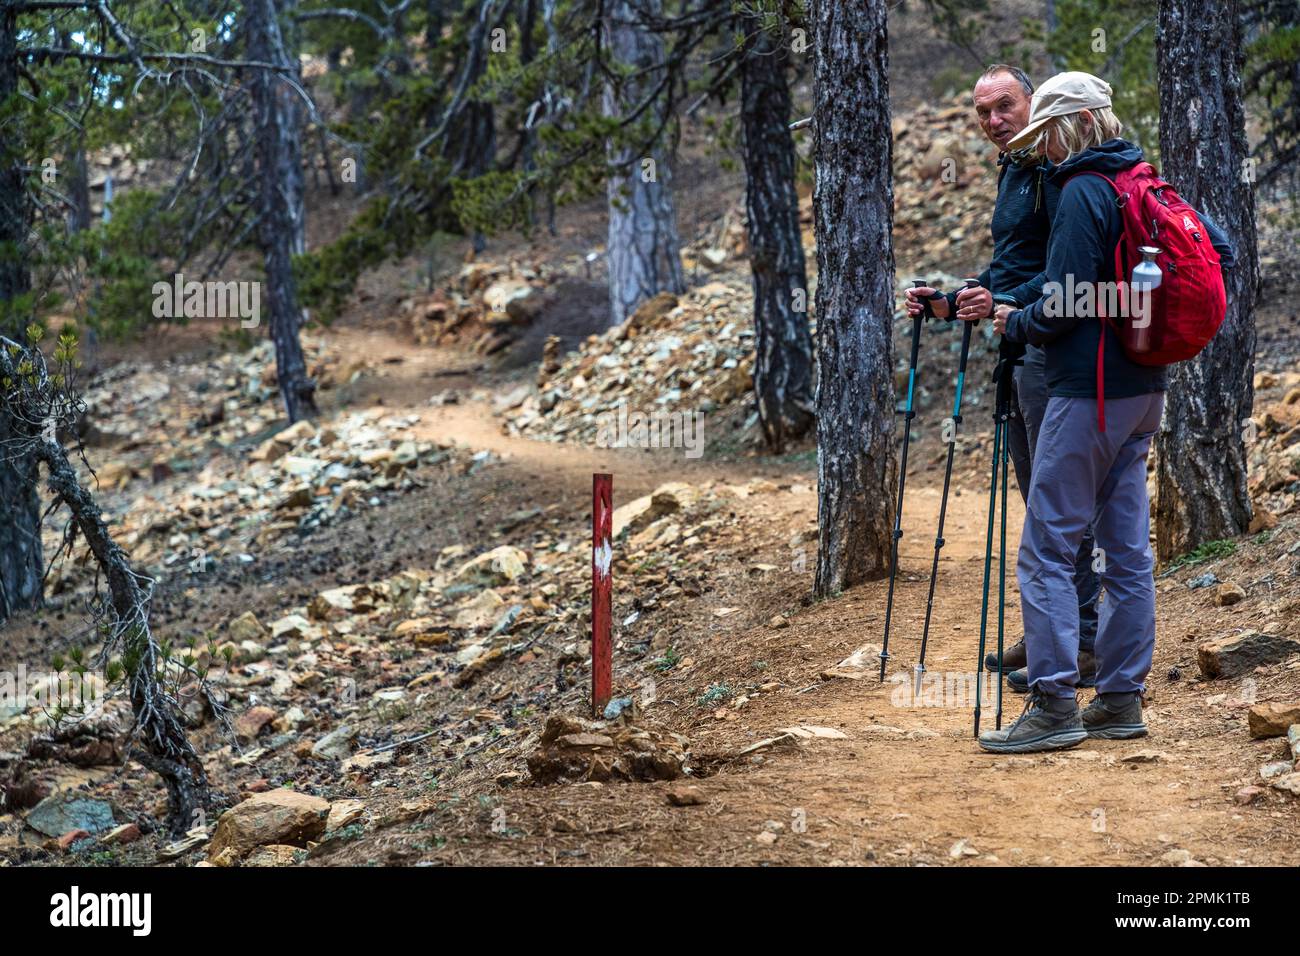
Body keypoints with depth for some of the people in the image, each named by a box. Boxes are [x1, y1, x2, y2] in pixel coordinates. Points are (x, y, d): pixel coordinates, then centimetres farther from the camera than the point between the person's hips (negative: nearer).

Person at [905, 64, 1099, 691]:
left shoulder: (1056, 171, -13)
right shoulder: (1011, 171, 18)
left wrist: (1007, 303, -33)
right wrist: (951, 303, 15)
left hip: (1052, 349, -10)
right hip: (1018, 347, 10)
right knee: (1036, 495, 15)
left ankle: (1082, 644, -5)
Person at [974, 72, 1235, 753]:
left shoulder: (1083, 193, -14)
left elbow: (1065, 302, -19)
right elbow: (1219, 249, 19)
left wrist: (1014, 324, -1)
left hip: (1089, 390, -9)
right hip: (1144, 390, 9)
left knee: (1046, 548, -6)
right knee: (1127, 548, 10)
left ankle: (1054, 705, -9)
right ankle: (1122, 701, 14)